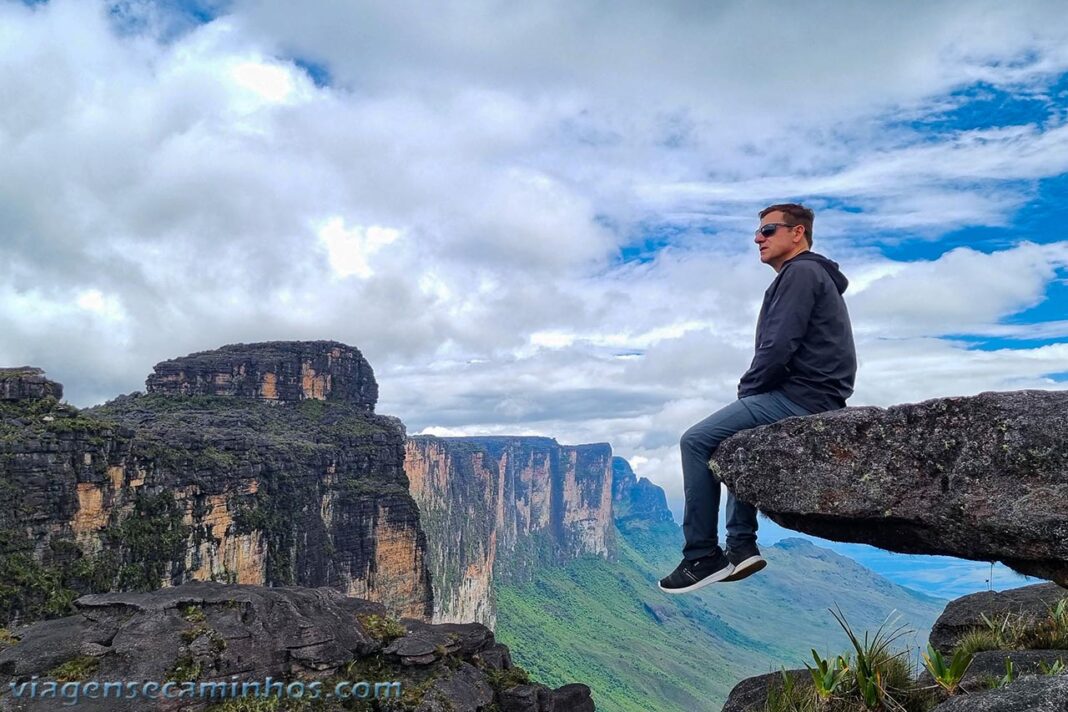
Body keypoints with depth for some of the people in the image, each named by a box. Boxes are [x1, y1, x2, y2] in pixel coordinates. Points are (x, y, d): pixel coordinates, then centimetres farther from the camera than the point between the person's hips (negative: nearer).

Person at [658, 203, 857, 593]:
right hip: (817, 396, 11)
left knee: (697, 441, -10)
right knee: (736, 441, 28)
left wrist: (747, 388, -4)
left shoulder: (800, 273, -9)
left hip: (801, 396, -11)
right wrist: (752, 392, 11)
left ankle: (702, 555, -7)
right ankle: (741, 545, 20)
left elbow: (778, 347, -20)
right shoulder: (812, 275, 24)